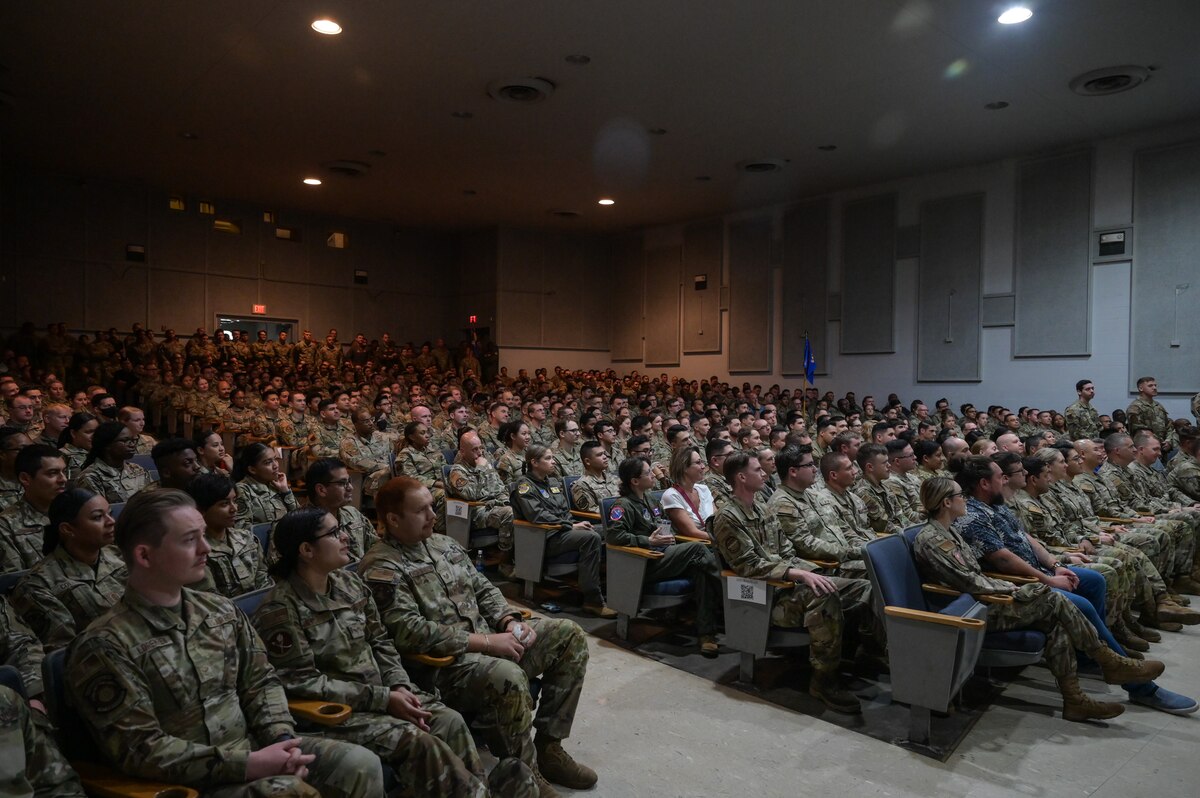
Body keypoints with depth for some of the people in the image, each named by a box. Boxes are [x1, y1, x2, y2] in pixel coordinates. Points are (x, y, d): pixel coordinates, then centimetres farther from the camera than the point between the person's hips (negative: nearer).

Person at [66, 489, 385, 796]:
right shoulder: (104, 647, -13)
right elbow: (141, 750, -17)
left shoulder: (221, 610, 7)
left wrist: (283, 738, -9)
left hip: (253, 749, 6)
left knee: (361, 765, -10)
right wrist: (248, 764, -22)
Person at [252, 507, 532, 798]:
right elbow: (302, 683, -18)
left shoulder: (347, 582, 4)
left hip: (380, 690, 7)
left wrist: (398, 686, -8)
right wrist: (382, 699, -21)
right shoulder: (280, 610, -16)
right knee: (416, 740, -25)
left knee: (451, 721, -13)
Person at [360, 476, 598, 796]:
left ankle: (547, 745, 6)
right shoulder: (381, 568, -13)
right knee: (508, 678, -37)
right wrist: (485, 641, -23)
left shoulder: (443, 544, 12)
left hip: (491, 638, 9)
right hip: (443, 663, -9)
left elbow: (483, 589, 16)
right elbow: (410, 631, -24)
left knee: (570, 635, 0)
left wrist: (510, 621, -5)